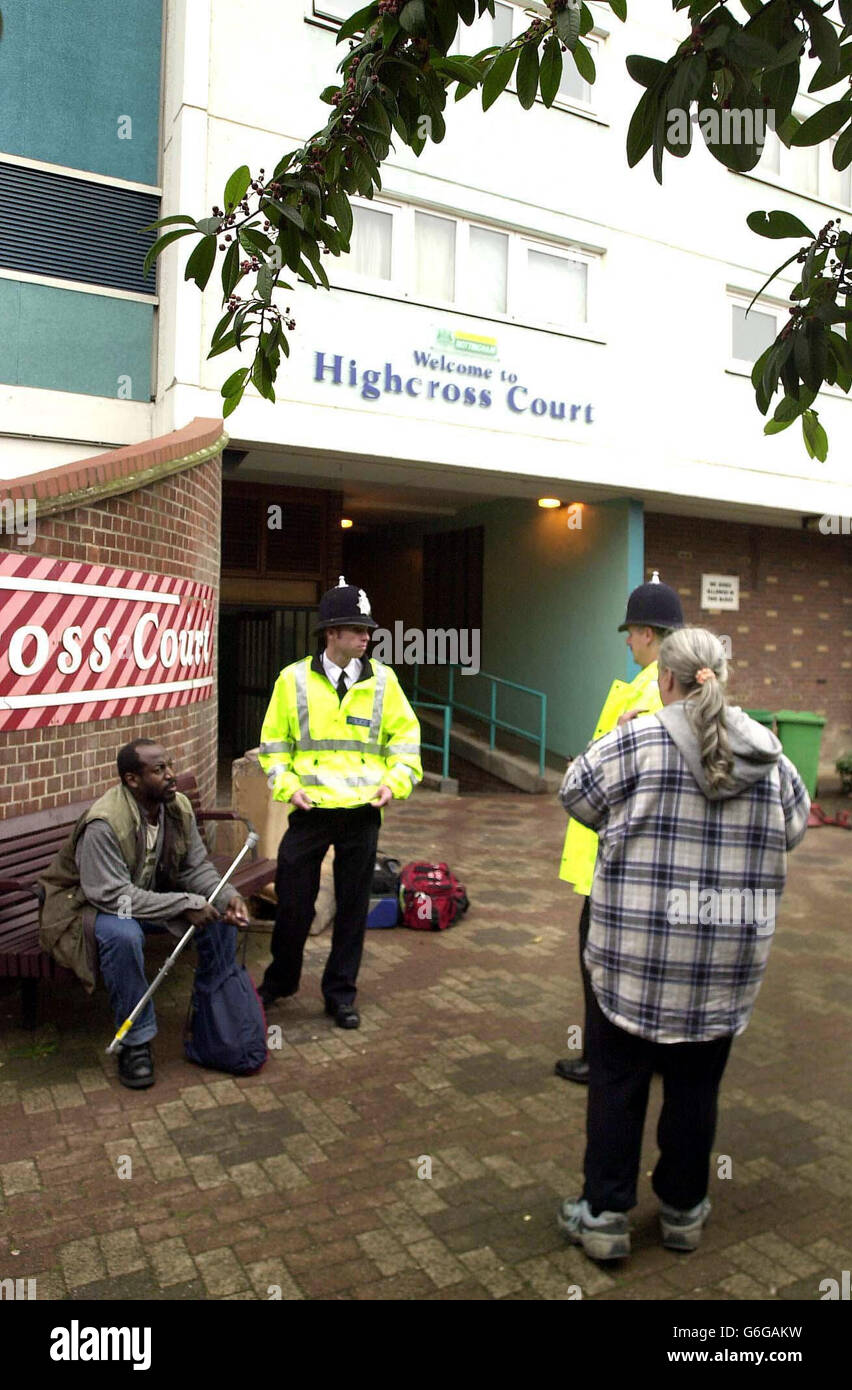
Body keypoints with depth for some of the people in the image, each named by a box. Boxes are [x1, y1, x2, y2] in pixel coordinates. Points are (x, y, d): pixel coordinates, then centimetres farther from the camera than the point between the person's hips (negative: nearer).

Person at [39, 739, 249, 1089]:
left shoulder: (178, 806, -9)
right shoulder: (103, 824, -31)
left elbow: (196, 866, -3)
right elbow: (112, 895, -33)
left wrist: (227, 896, -23)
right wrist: (185, 904, -33)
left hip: (152, 894, 7)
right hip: (91, 904, -7)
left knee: (221, 914, -10)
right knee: (123, 934, -39)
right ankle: (135, 1041, -19)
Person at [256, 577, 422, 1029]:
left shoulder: (382, 679, 1)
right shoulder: (294, 679, -2)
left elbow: (405, 737, 8)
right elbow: (274, 742, 6)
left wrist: (395, 781, -5)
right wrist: (286, 784, -7)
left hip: (362, 811, 1)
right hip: (310, 809, -1)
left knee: (353, 906, 10)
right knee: (293, 902, 8)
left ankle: (340, 993, 27)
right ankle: (279, 981, 34)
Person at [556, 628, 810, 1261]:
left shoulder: (639, 740, -12)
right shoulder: (768, 752, 1)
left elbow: (577, 794, 0)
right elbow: (794, 826, 14)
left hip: (637, 951, -3)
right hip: (730, 959, 4)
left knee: (618, 1081, 11)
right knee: (697, 1083, 17)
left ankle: (606, 1214, 20)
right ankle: (683, 1210, 32)